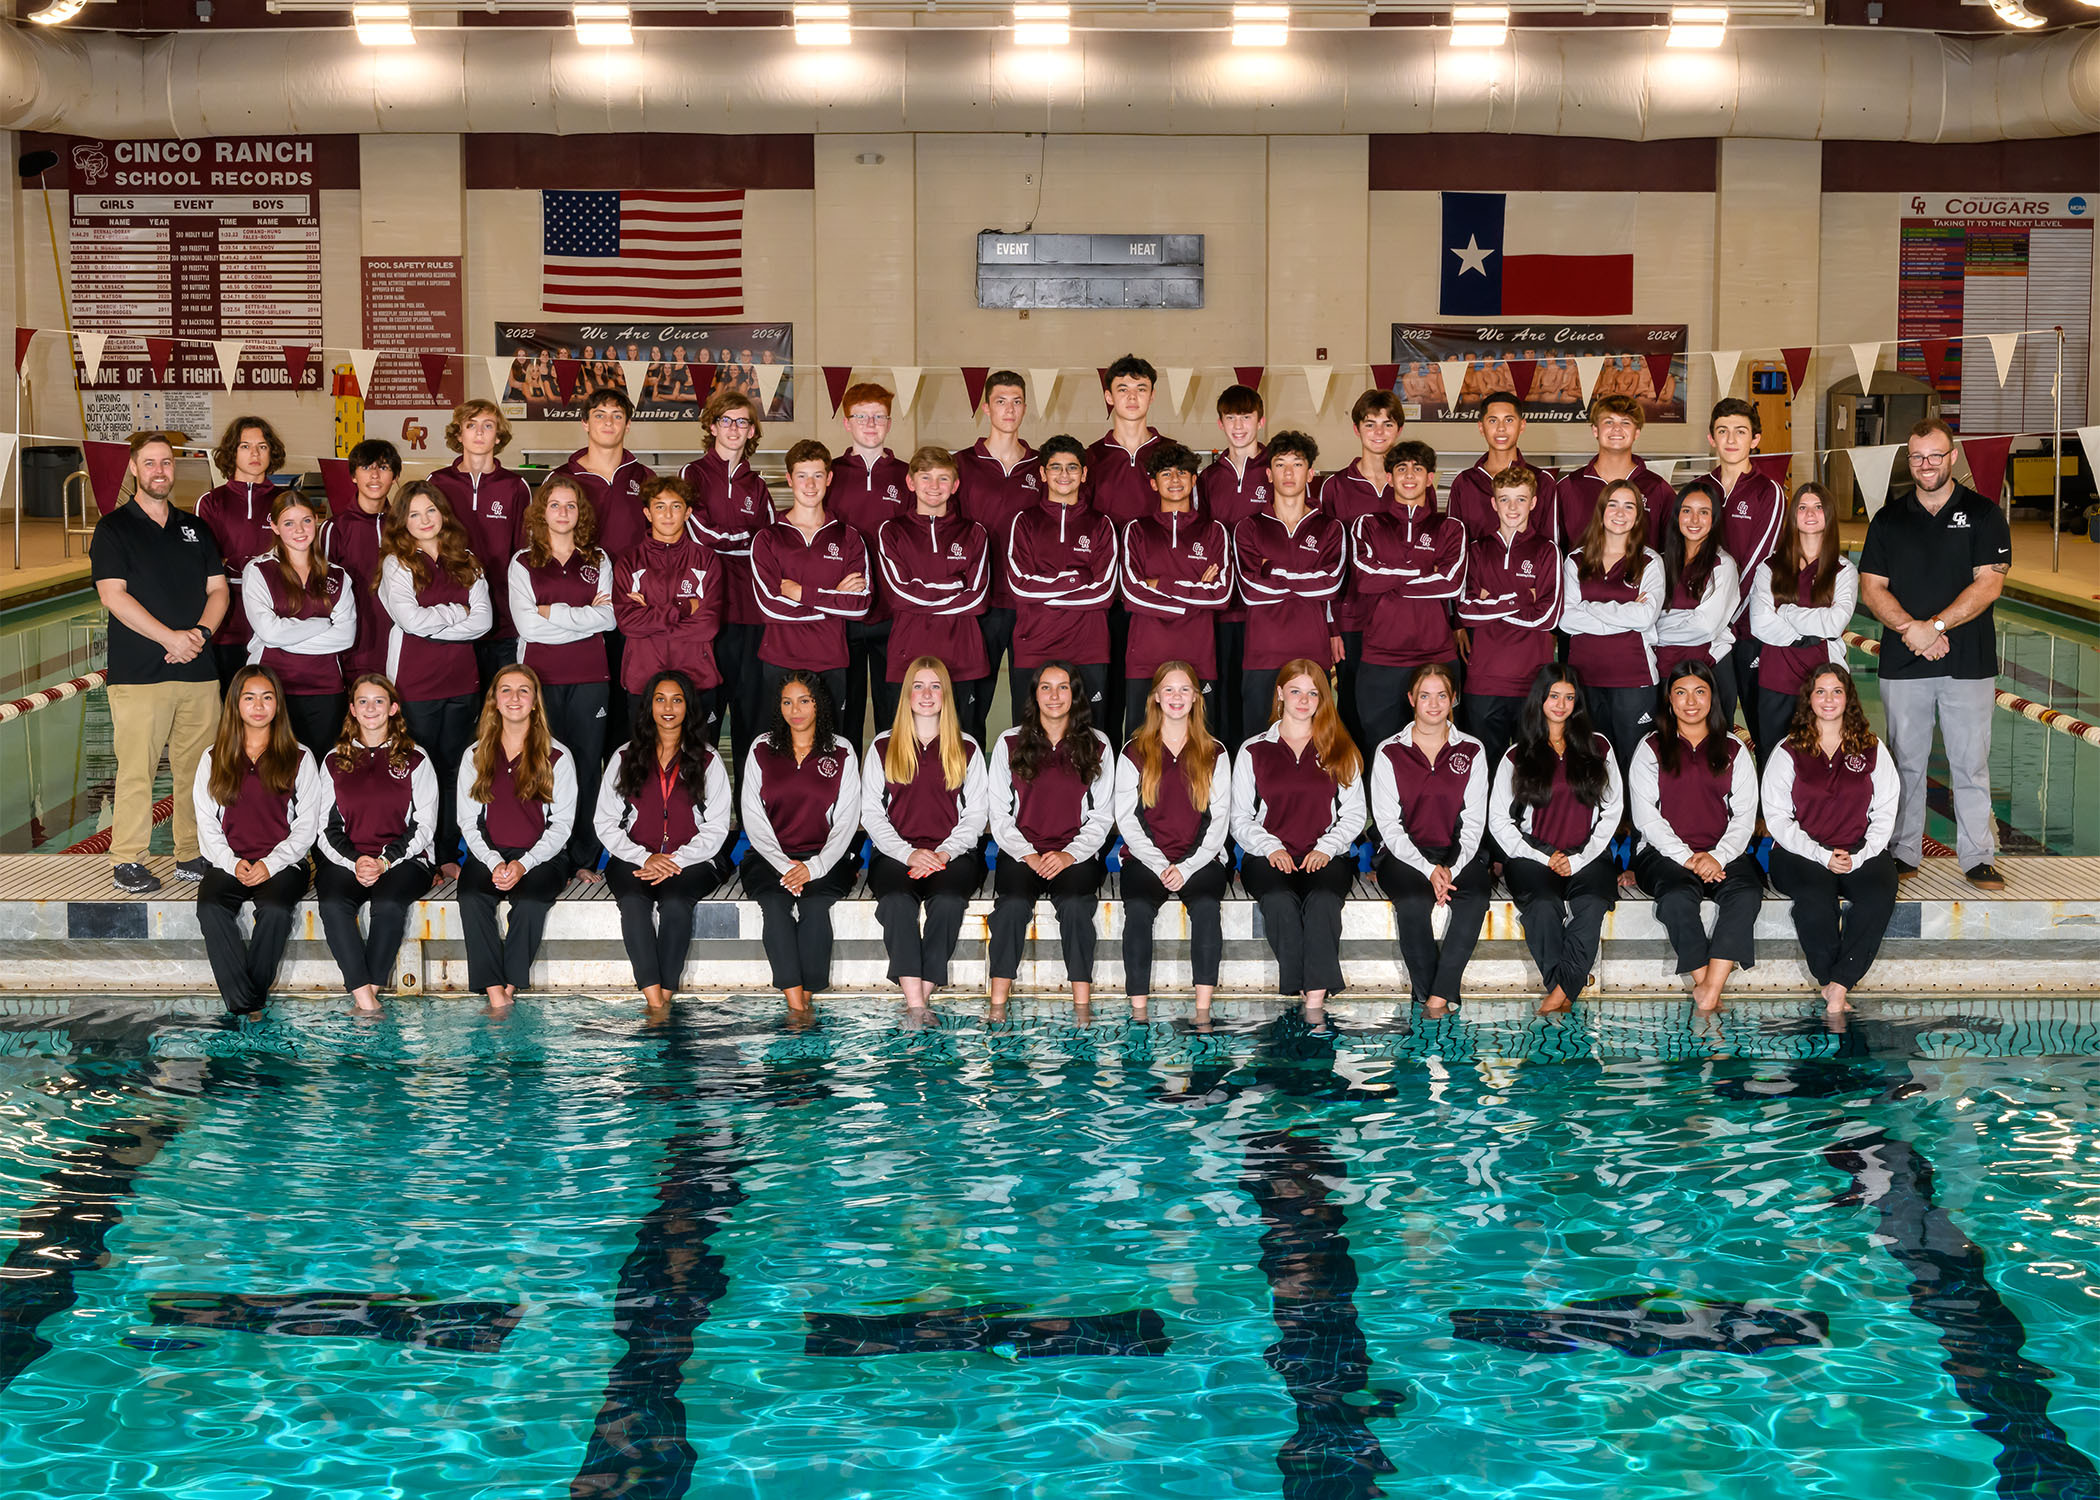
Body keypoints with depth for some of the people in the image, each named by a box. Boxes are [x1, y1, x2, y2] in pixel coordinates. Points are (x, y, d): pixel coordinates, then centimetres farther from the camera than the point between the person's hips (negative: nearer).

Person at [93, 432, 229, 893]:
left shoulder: (196, 530, 16)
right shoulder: (113, 529, 2)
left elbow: (218, 590, 14)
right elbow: (113, 595, -8)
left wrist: (200, 633, -7)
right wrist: (172, 638, -14)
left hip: (198, 668, 4)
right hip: (138, 674, -4)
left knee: (196, 768, 4)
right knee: (136, 768, -6)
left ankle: (193, 855, 12)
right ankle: (127, 860, 1)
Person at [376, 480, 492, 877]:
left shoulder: (466, 562, 10)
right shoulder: (396, 563, -2)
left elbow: (482, 620, -1)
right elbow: (411, 619, -16)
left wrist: (432, 624, -11)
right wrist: (457, 612, -5)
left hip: (461, 682, 4)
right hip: (415, 684, -4)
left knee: (455, 769, 8)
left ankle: (448, 855, 16)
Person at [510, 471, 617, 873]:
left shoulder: (597, 561, 13)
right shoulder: (522, 563, 7)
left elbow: (609, 617, -1)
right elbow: (526, 624, -6)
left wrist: (554, 613, -8)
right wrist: (584, 617, -7)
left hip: (589, 677, 1)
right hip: (540, 674, -1)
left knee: (587, 765, 1)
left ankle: (584, 860, 5)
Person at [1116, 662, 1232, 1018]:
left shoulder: (1214, 754, 12)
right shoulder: (1135, 753, 11)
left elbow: (1219, 820, 6)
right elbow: (1126, 819, 4)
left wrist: (1187, 867, -9)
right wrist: (1160, 866, -10)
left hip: (1201, 859, 0)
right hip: (1145, 858, 0)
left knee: (1207, 905, -32)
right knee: (1138, 908, -32)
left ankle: (1203, 1011, -35)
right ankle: (1138, 1011, -33)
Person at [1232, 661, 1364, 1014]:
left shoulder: (1342, 752, 16)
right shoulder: (1253, 751, 15)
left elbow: (1354, 814, 11)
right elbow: (1240, 819, 11)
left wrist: (1326, 849, -7)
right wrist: (1271, 848, -7)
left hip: (1326, 856, 0)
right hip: (1268, 856, 0)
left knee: (1323, 900, -35)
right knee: (1280, 901, -35)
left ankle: (1316, 997, -40)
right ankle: (1299, 989, -31)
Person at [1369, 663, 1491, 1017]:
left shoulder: (1472, 751, 9)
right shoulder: (1389, 753, 4)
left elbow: (1474, 822, 4)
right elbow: (1388, 823, -3)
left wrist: (1452, 869, -14)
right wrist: (1428, 869, -17)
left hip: (1458, 854, 1)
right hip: (1403, 855, -1)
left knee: (1476, 897, -33)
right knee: (1414, 900, -35)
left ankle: (1437, 997, -32)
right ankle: (1432, 995, -22)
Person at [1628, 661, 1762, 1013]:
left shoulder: (1734, 751, 16)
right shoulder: (1651, 750, 12)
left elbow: (1745, 816, 8)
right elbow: (1647, 817, 2)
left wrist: (1718, 857, -11)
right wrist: (1687, 858, -12)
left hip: (1723, 854, 1)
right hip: (1664, 852, -1)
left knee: (1746, 892, -32)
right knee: (1678, 896, -35)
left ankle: (1708, 992, -40)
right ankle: (1708, 993, -32)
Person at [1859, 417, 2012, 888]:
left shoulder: (1983, 514, 2)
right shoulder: (1888, 519, 9)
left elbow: (1989, 584, -6)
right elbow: (1872, 588, 4)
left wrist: (1934, 626, -15)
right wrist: (1910, 629, -12)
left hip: (1969, 661, -2)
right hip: (1903, 663, 2)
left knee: (1970, 763, 0)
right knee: (1905, 761, 6)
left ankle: (1977, 857, 6)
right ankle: (1903, 852, 14)